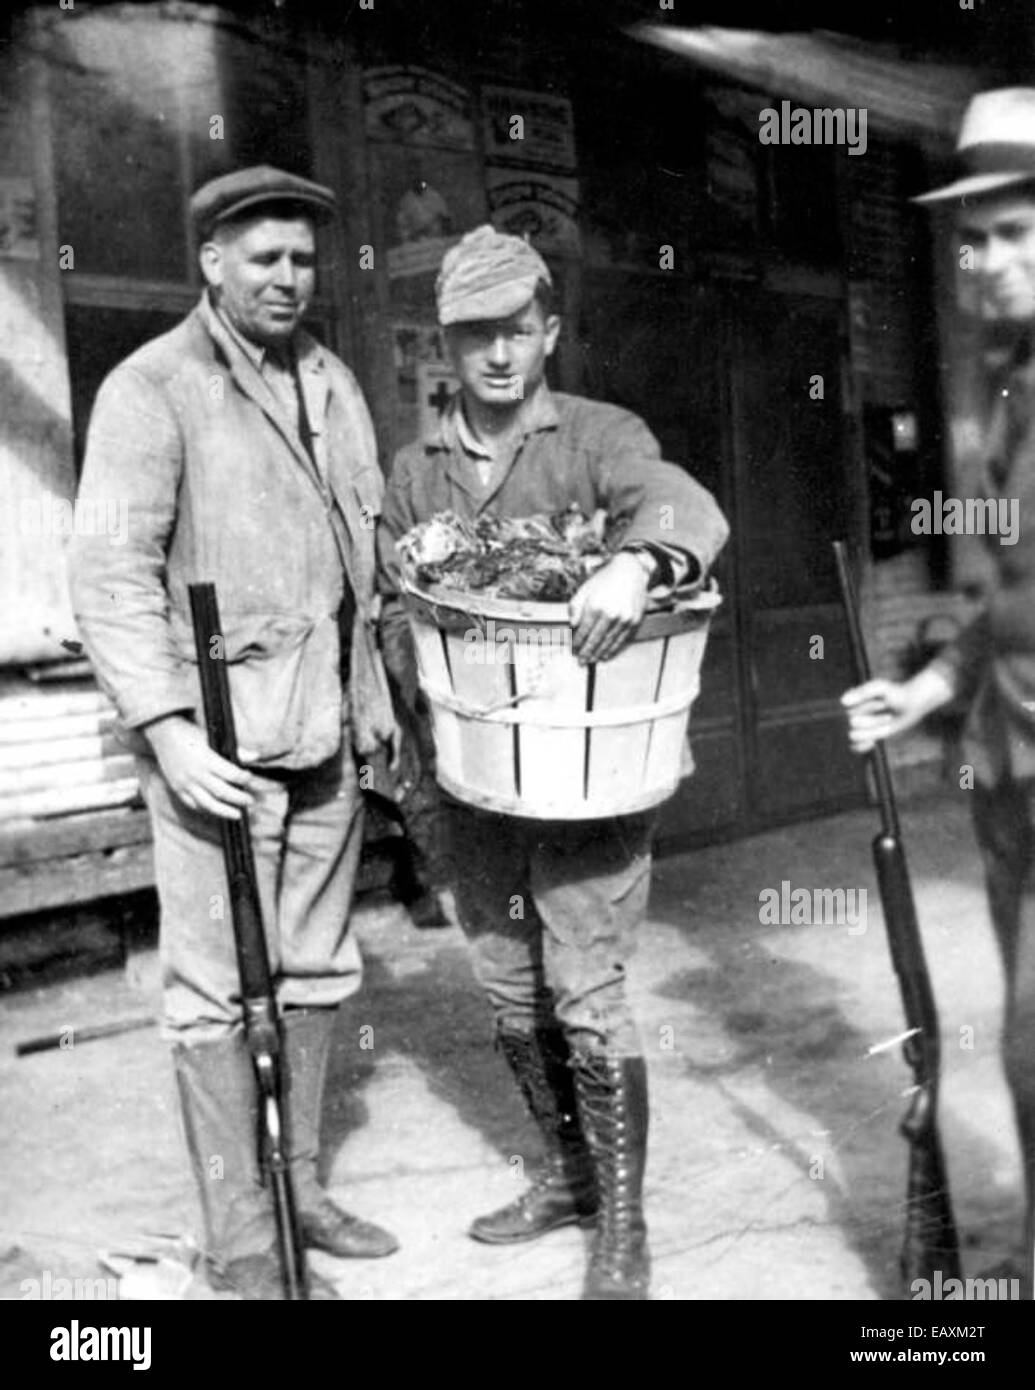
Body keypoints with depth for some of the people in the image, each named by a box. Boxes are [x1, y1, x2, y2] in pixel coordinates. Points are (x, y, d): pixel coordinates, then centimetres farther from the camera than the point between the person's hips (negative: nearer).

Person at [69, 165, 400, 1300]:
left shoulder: (331, 381, 13)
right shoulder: (152, 389, -8)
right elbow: (111, 576, -14)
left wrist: (375, 697, 19)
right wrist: (166, 726, -22)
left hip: (324, 733, 7)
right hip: (214, 737, -7)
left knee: (314, 969, 14)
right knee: (221, 986, -1)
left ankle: (297, 1186, 30)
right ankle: (240, 1246, 10)